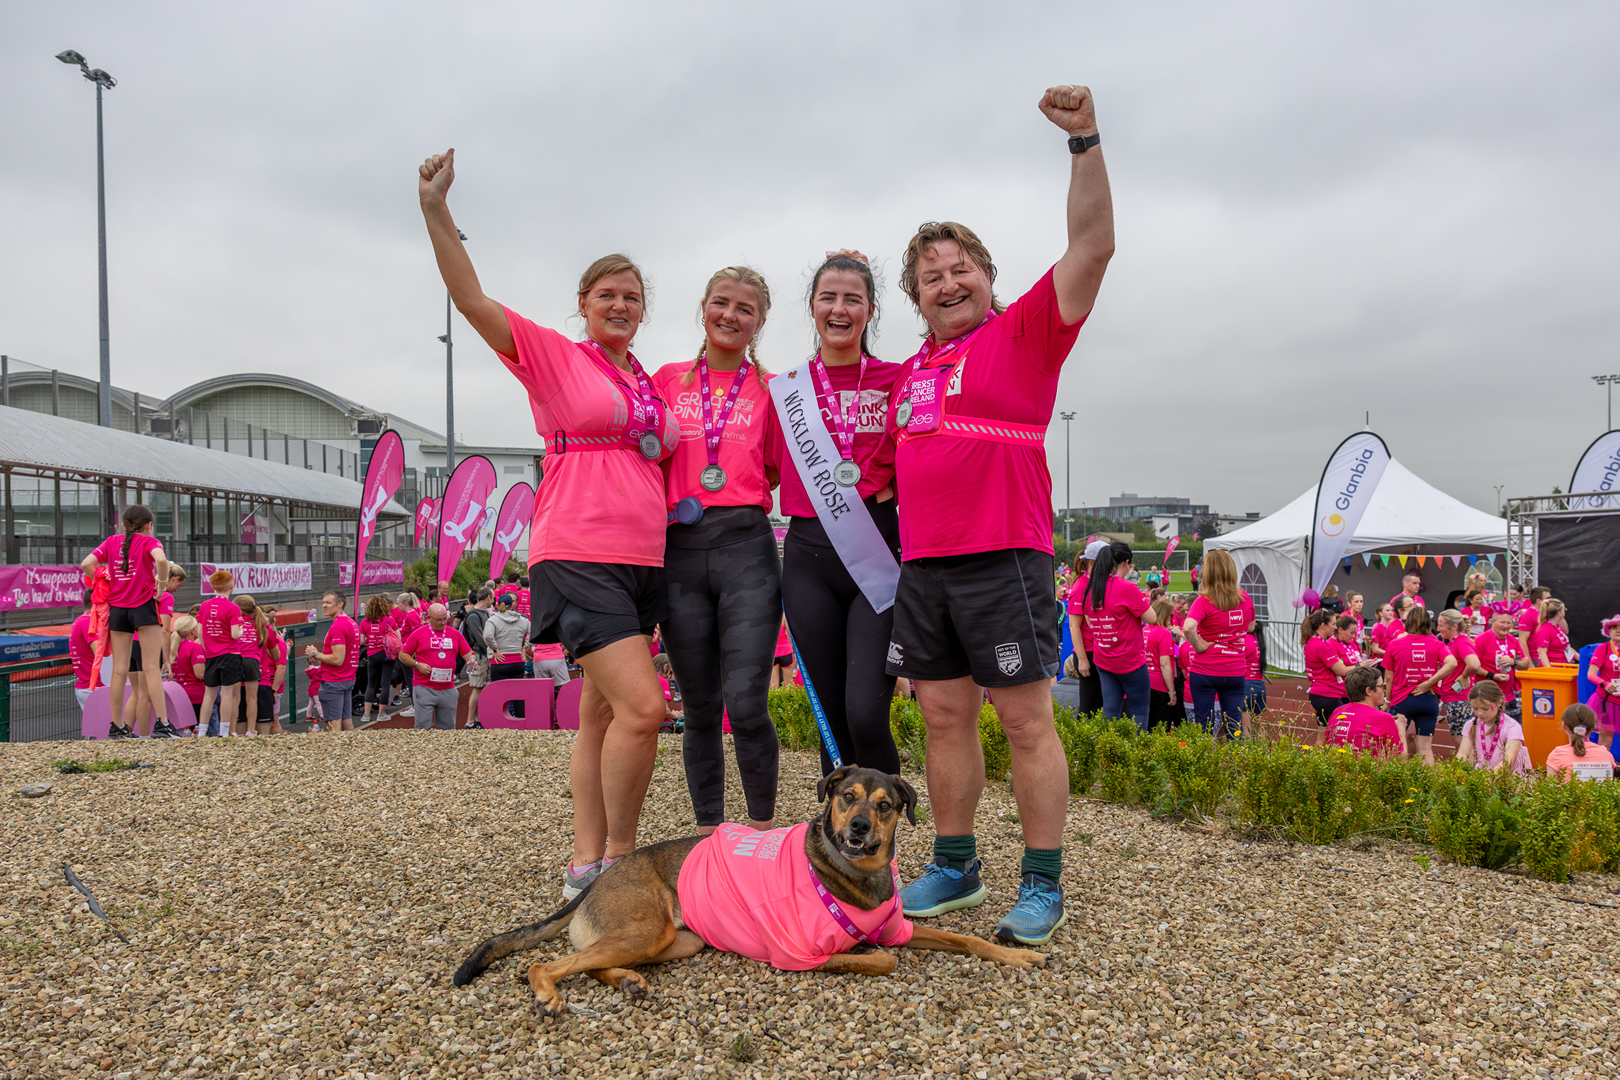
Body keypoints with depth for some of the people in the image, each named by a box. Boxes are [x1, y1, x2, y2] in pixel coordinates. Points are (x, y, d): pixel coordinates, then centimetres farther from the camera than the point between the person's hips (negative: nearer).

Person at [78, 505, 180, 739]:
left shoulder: (112, 541, 11)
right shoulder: (148, 541, -1)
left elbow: (86, 564, 3)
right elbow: (161, 559, -22)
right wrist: (161, 580, -8)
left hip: (117, 609, 4)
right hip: (144, 606, -4)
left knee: (119, 669, 8)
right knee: (152, 668, -7)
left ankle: (117, 726, 12)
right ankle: (162, 724, -12)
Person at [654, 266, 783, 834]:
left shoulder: (770, 389, 11)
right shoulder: (668, 379, 15)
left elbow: (782, 473, 10)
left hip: (746, 545, -2)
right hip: (680, 550, 2)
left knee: (746, 702, -10)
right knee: (700, 707, 7)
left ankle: (763, 827, 10)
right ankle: (708, 835, 20)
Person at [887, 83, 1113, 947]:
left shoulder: (1023, 334, 2)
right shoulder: (914, 368, 19)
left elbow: (1092, 246, -9)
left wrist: (1084, 141, -16)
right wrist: (884, 484, 14)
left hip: (1002, 559, -6)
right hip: (922, 564, 7)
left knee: (1026, 721, -1)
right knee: (944, 716, 11)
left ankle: (1042, 886, 9)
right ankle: (954, 867, 23)